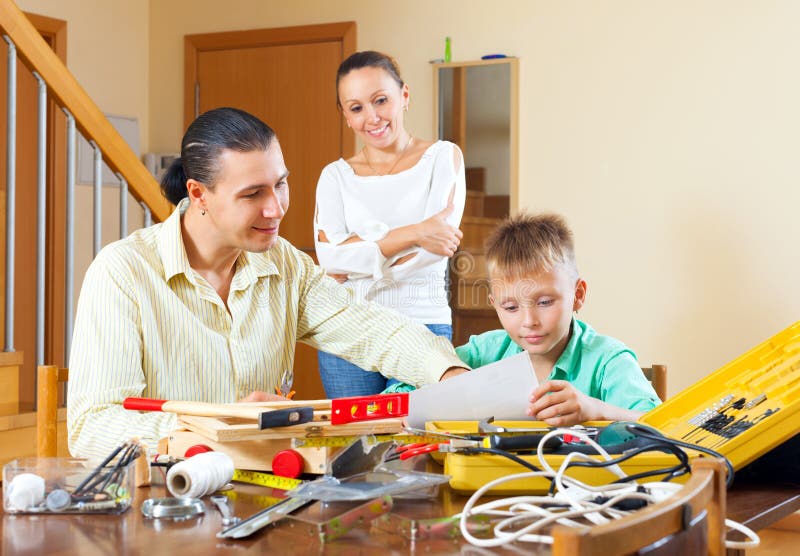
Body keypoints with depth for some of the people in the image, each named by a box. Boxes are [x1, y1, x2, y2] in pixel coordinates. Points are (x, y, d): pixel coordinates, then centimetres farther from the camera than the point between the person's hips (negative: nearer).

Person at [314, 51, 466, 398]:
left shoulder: (443, 157, 5)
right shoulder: (335, 176, 10)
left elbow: (439, 241, -9)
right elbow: (330, 259, -6)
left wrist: (355, 261, -7)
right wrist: (411, 234, -16)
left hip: (423, 323, -2)